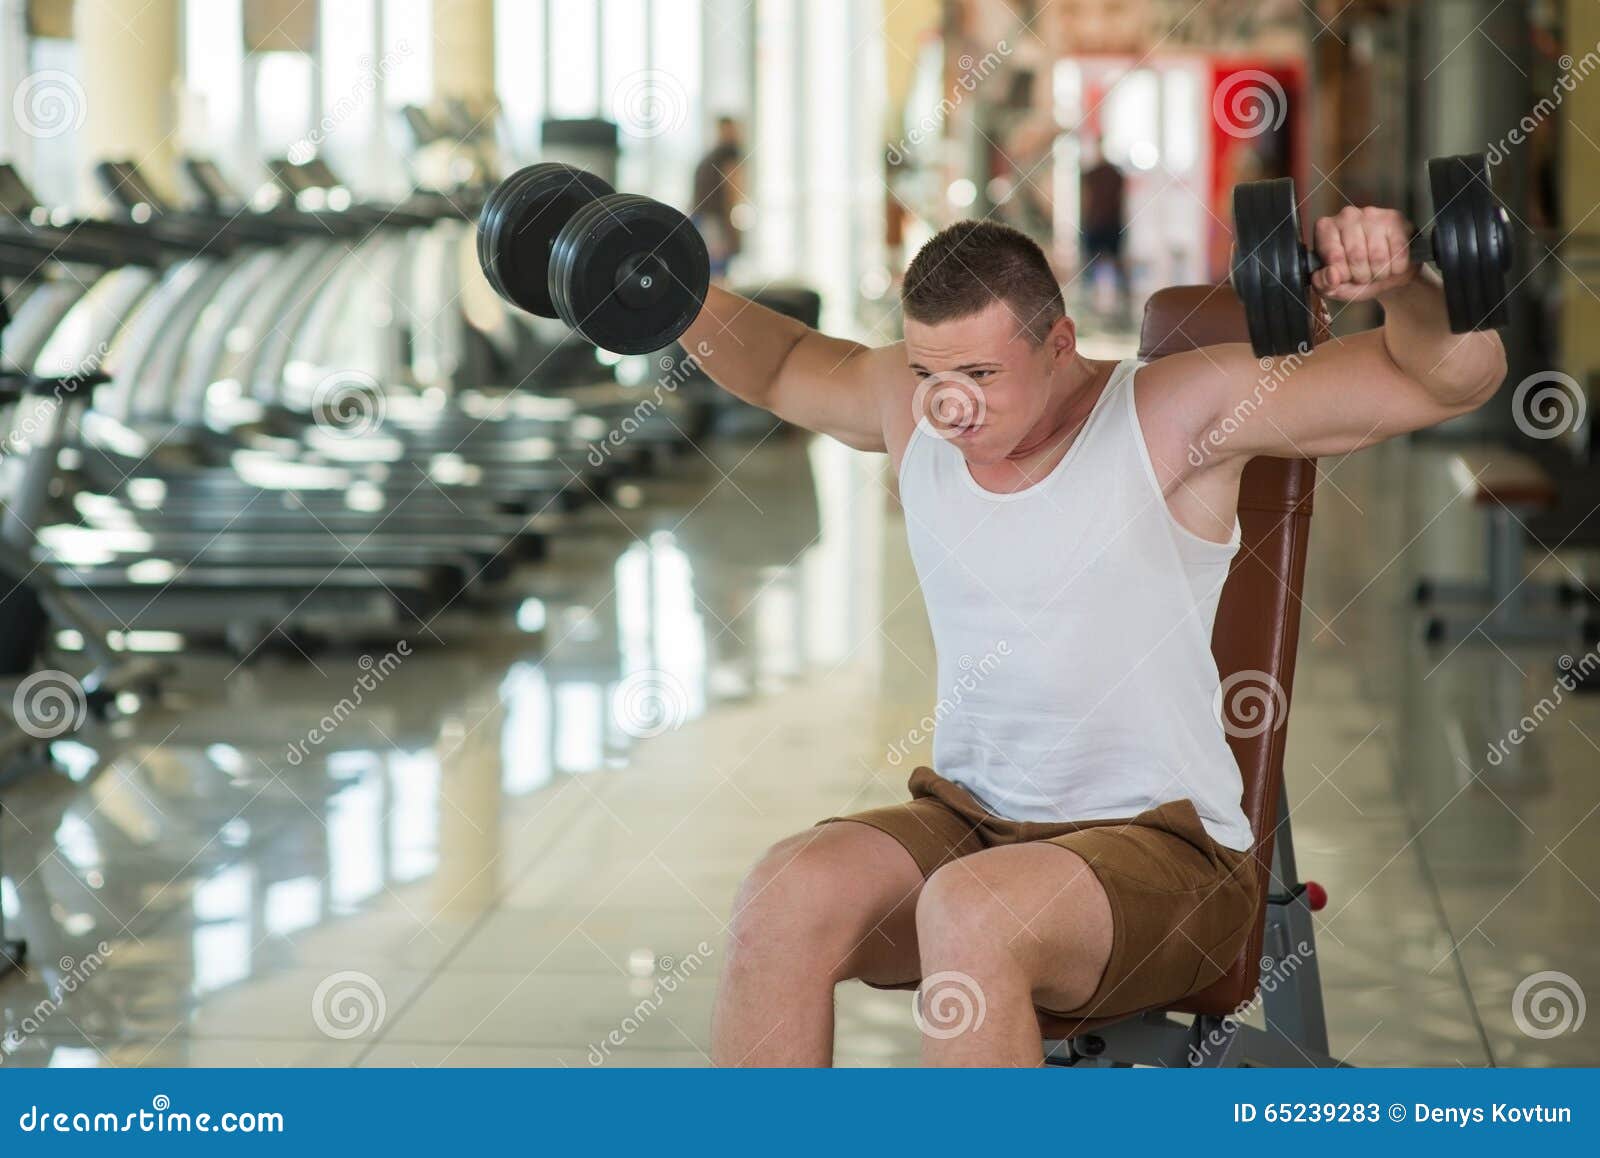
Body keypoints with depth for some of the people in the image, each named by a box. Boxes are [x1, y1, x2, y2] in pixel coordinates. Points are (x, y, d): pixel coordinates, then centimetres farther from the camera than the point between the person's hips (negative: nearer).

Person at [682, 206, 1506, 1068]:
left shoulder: (1177, 413, -11)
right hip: (964, 823, 5)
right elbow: (778, 366, 26)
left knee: (970, 909, -36)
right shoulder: (910, 407, 4)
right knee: (787, 892, -26)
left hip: (1157, 845, -5)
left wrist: (1403, 283, -33)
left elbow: (1458, 375, -13)